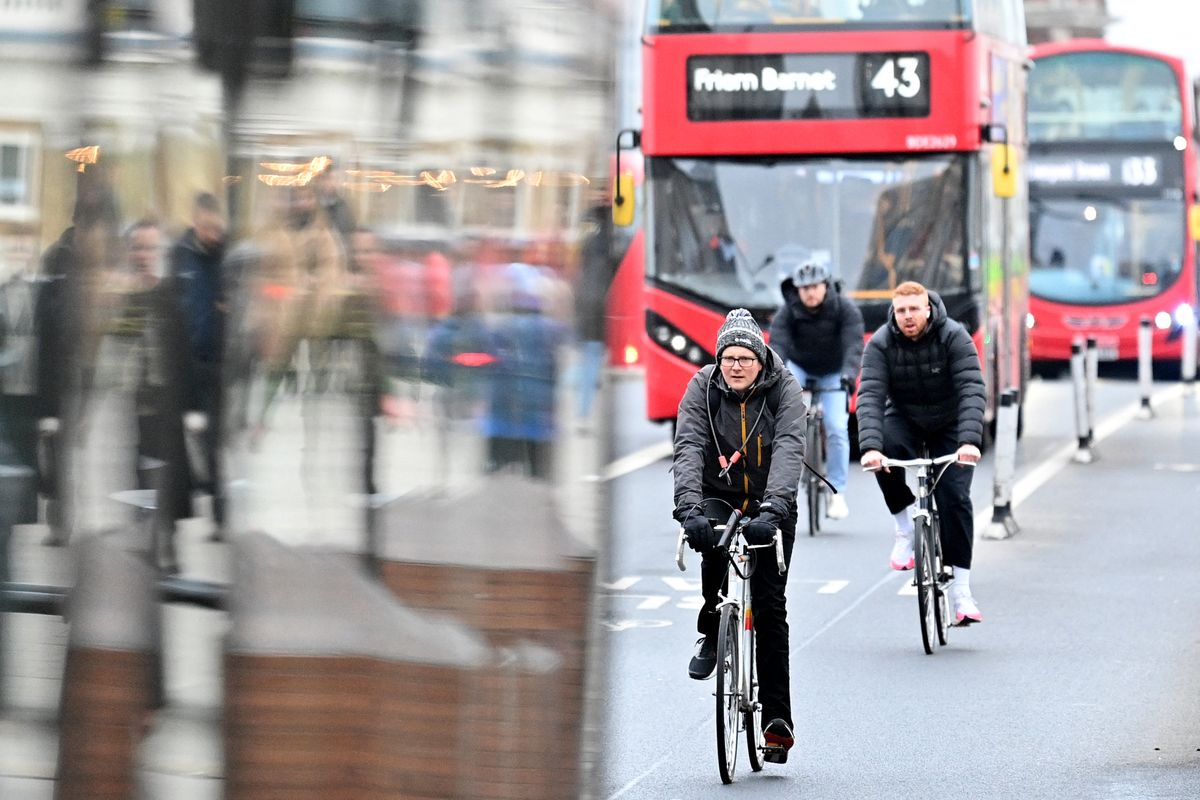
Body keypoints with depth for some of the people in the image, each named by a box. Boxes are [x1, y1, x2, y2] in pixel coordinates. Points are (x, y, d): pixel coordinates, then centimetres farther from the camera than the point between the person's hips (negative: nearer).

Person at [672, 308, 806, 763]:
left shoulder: (784, 390, -16)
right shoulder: (703, 388, -12)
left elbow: (789, 451, -28)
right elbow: (688, 448, -23)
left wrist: (773, 510, -44)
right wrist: (688, 507, -39)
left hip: (769, 504, -1)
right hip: (719, 497, 1)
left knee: (770, 605, -7)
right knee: (711, 537, -35)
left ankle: (778, 718, -4)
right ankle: (711, 632, -11)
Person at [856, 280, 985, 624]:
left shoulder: (954, 337, -21)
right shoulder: (881, 344, -17)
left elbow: (972, 390, -30)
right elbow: (870, 396, -26)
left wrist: (970, 440, -45)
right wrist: (870, 446, -42)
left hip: (950, 426, -1)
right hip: (904, 419, 1)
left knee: (955, 498, -14)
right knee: (885, 450, -34)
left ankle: (961, 589, -7)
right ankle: (904, 527, -13)